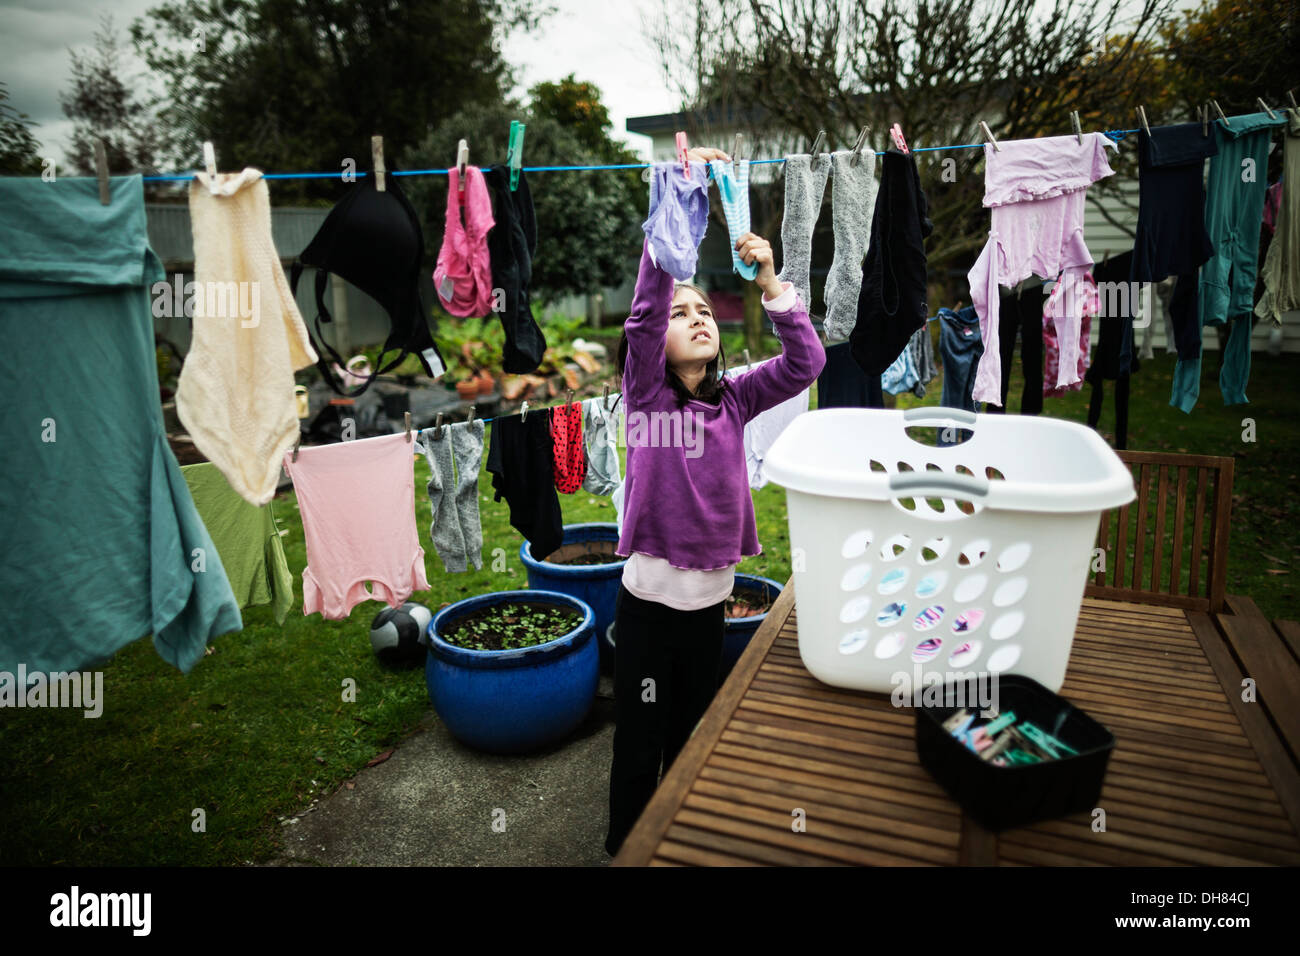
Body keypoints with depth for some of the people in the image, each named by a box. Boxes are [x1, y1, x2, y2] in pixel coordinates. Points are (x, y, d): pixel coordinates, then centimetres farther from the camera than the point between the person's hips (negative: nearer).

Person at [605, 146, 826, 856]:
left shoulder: (734, 399, 2)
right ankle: (626, 846, 33)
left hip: (710, 597, 4)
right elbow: (645, 304, -22)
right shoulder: (644, 391, -8)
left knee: (692, 735, 21)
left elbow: (806, 362, -8)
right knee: (640, 741, 11)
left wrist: (770, 283, -19)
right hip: (649, 597, -3)